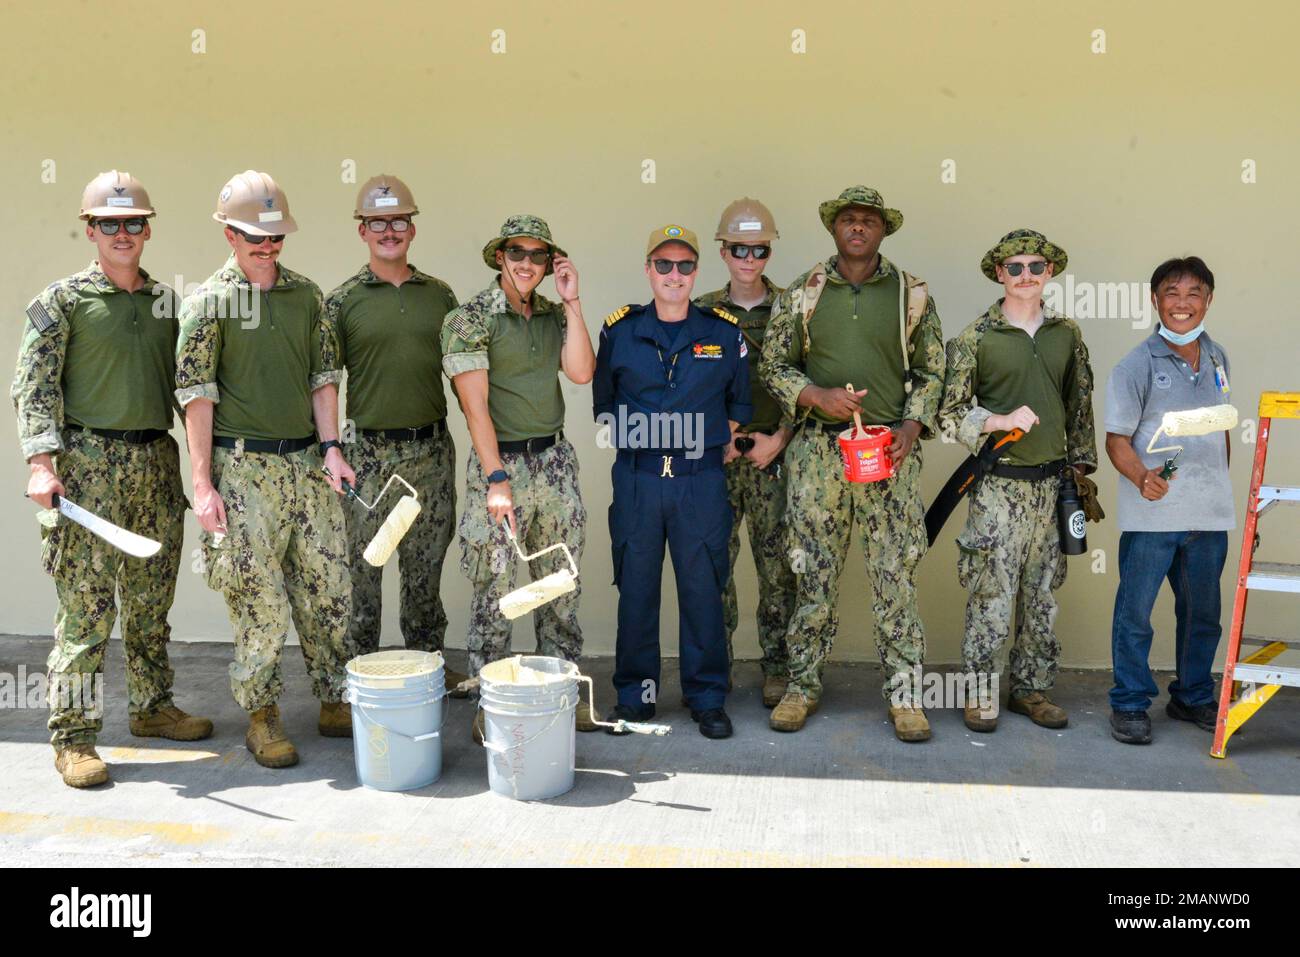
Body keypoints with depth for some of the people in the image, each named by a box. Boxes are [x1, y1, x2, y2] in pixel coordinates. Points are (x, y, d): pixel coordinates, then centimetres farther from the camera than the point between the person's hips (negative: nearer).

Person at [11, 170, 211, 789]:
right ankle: (74, 738, 4)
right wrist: (41, 461, -17)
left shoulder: (167, 300, 13)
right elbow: (33, 386, -6)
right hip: (89, 464, -5)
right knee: (85, 605, -4)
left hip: (158, 462, 5)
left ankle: (152, 707, 26)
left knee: (153, 599, 12)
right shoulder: (62, 300, -1)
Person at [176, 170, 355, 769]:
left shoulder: (306, 294, 10)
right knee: (260, 601, 0)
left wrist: (330, 447, 0)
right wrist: (203, 485, -10)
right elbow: (196, 395, -6)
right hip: (244, 467, -4)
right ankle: (261, 718, 16)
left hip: (307, 462, 4)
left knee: (329, 590, 7)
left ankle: (335, 703, 22)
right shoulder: (208, 301, -3)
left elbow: (324, 375, 12)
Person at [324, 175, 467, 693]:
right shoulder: (343, 300, -1)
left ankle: (428, 660, 26)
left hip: (431, 449, 3)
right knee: (361, 567, 3)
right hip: (367, 451, -3)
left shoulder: (439, 295, 9)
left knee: (426, 564, 13)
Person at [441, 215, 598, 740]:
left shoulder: (553, 315, 10)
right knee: (495, 591, 1)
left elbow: (581, 372, -4)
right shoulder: (470, 318, -7)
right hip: (500, 460, -5)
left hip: (555, 460, 6)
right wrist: (497, 479, -19)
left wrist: (571, 303, -5)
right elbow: (476, 406, -13)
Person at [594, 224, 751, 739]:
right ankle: (634, 695, 20)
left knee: (703, 589, 3)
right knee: (635, 588, 6)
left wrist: (724, 445, 5)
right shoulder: (619, 330, 6)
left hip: (701, 480, -1)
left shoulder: (725, 332, 4)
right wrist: (631, 440, 8)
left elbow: (740, 403, 13)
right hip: (636, 479, 1)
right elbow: (603, 405, 15)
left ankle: (708, 699, 16)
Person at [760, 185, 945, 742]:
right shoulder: (802, 293, 7)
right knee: (814, 571, 5)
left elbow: (931, 371, 10)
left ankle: (904, 691, 11)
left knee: (896, 572, 0)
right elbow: (774, 365, 7)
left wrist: (912, 425, -5)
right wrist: (818, 396, -10)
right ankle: (803, 685, 17)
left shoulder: (911, 294, 7)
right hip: (819, 450, 0)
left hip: (891, 451, 0)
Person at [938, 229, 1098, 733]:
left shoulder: (1067, 333, 9)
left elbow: (1080, 407, 16)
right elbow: (949, 412, -5)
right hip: (998, 485, -4)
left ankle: (1031, 688, 22)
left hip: (1052, 483, 4)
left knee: (1042, 593, 11)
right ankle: (980, 692, 9)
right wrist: (1001, 421, -18)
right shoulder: (976, 337, -4)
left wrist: (1083, 469, 15)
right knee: (991, 593, -3)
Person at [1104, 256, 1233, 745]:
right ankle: (1130, 704, 12)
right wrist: (1142, 478, -26)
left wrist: (1219, 484, 16)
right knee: (1135, 611, -1)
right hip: (1151, 512, -5)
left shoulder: (1218, 358, 10)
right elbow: (1117, 439, -8)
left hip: (1209, 512, 5)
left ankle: (1193, 697, 31)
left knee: (1202, 611, 15)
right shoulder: (1137, 364, -6)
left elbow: (1224, 430, 20)